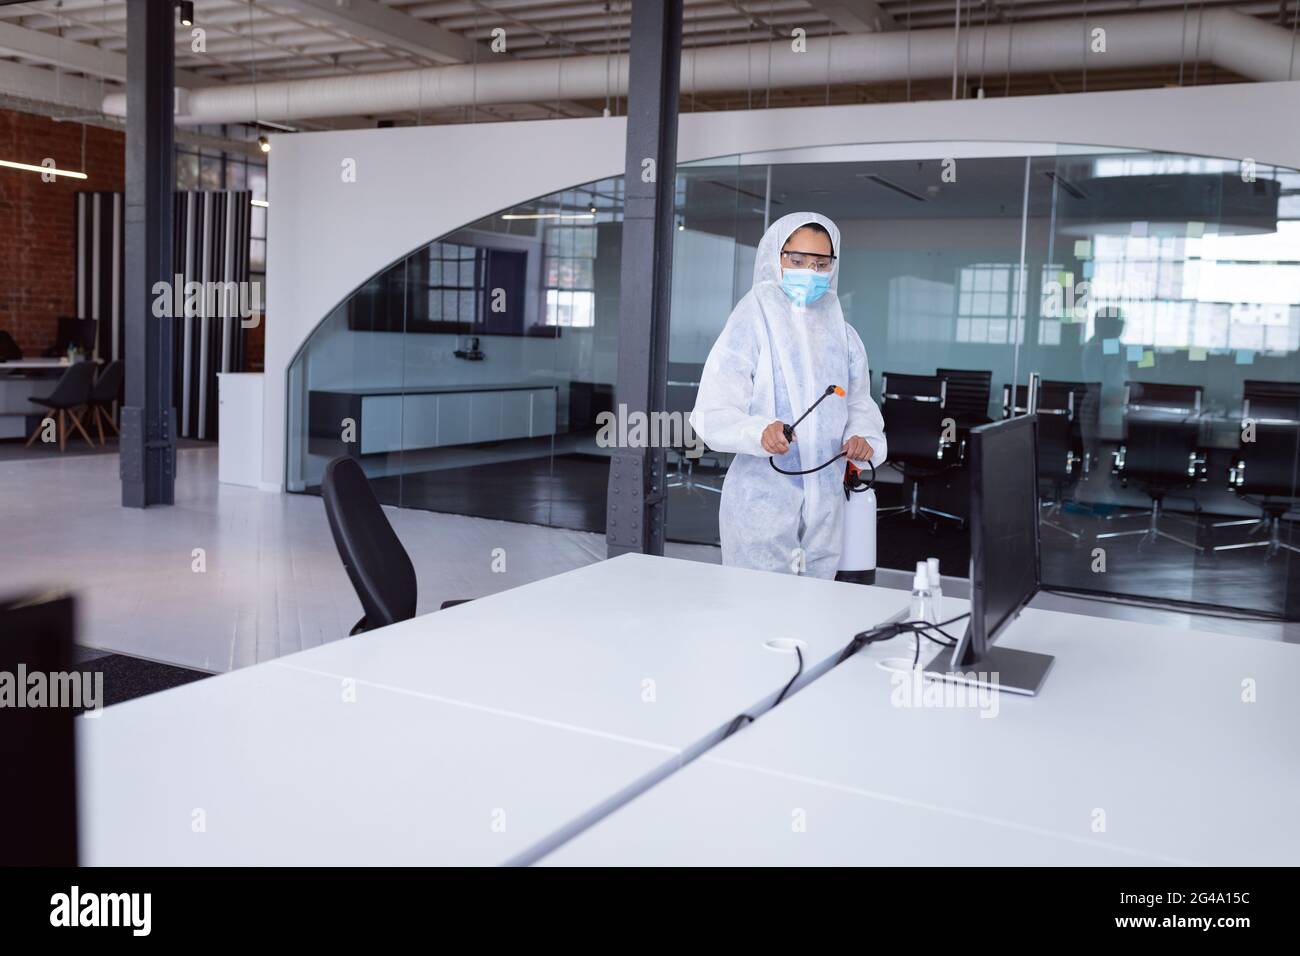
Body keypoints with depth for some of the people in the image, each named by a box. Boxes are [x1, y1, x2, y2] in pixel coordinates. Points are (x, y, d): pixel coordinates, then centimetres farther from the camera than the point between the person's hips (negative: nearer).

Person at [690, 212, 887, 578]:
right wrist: (760, 432, -33)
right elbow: (712, 414, -14)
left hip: (824, 503, 5)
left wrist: (862, 437, -6)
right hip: (762, 501, -5)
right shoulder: (751, 325, -8)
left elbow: (859, 404, 16)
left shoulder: (841, 335, 9)